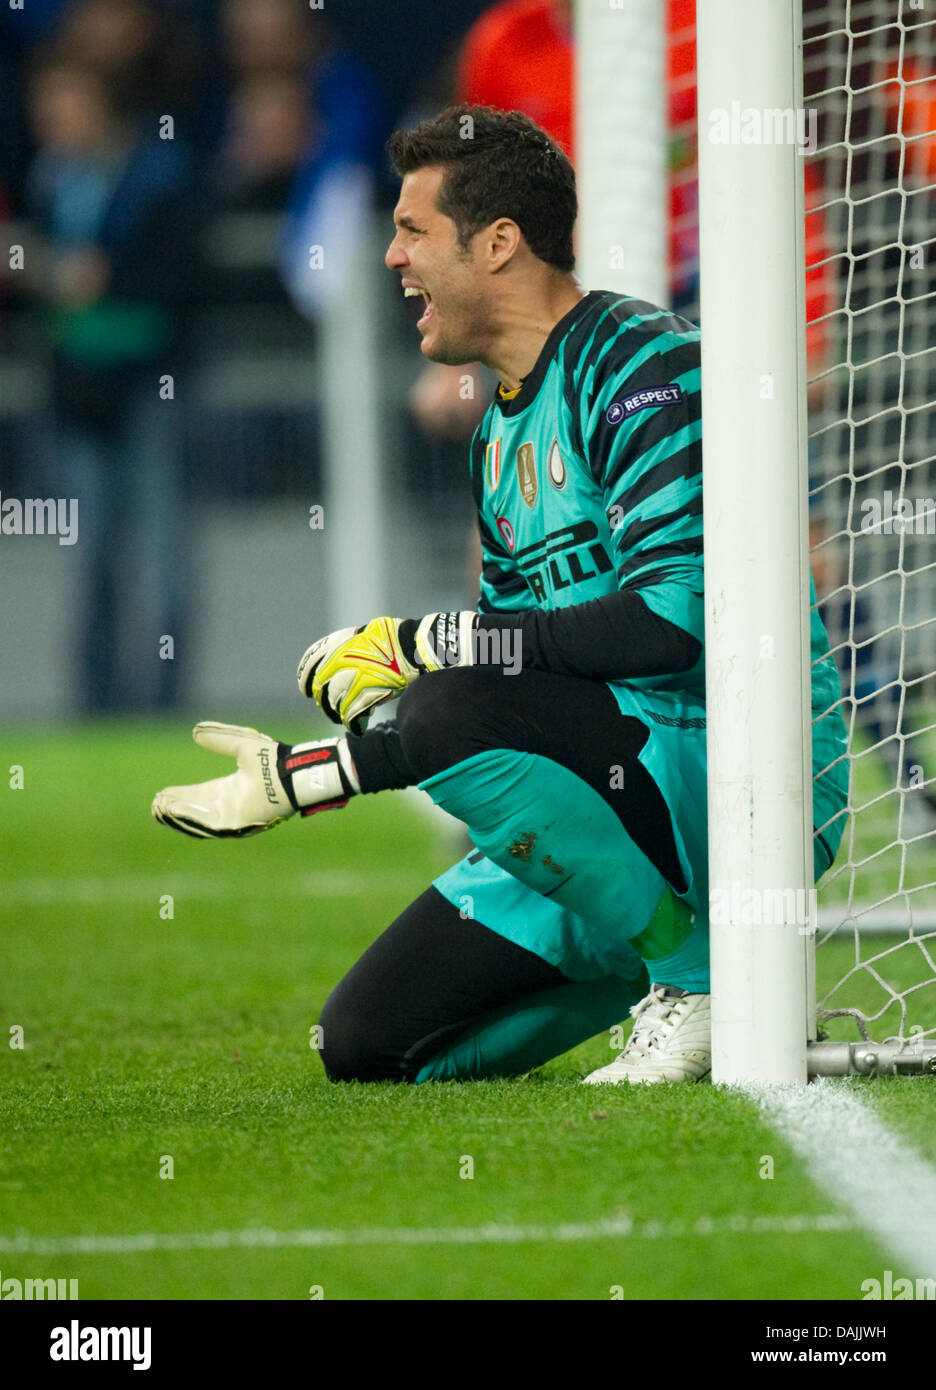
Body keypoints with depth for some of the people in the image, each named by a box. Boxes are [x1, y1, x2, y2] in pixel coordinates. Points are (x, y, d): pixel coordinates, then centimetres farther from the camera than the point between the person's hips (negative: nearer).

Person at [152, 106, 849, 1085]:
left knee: (448, 714, -32)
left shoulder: (643, 364, -11)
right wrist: (298, 778, 18)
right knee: (367, 1042, 0)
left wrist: (416, 644, -18)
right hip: (626, 797, 9)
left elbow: (672, 620, -24)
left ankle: (698, 978, -17)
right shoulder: (502, 434, 19)